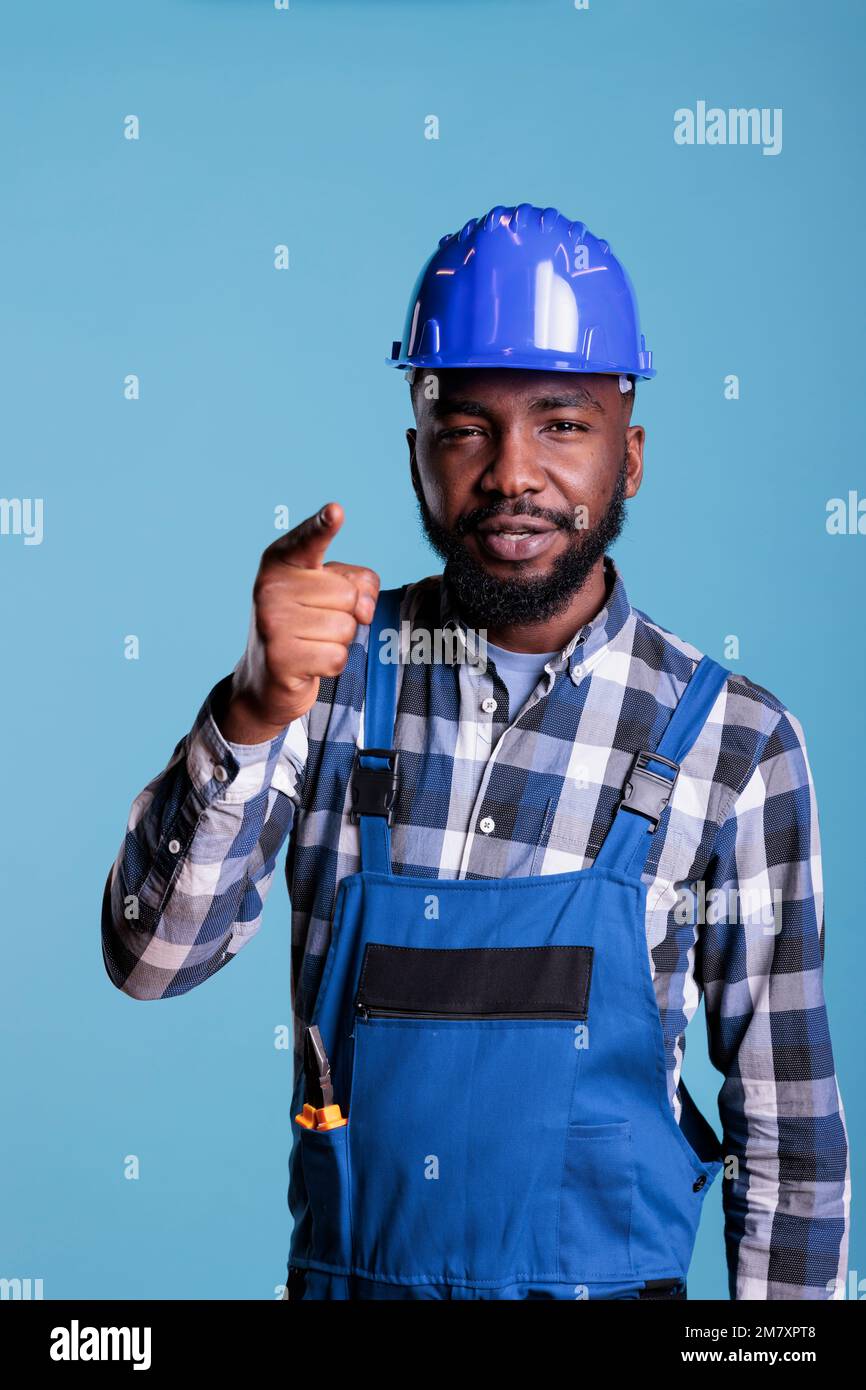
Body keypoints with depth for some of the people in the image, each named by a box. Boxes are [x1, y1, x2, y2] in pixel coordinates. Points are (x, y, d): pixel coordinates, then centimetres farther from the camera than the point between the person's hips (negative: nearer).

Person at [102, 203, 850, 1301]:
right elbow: (150, 958, -15)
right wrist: (256, 712, -28)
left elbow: (787, 1122, -4)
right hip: (339, 1273, 2)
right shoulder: (336, 672, -6)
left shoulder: (732, 744, -10)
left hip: (607, 1276, -1)